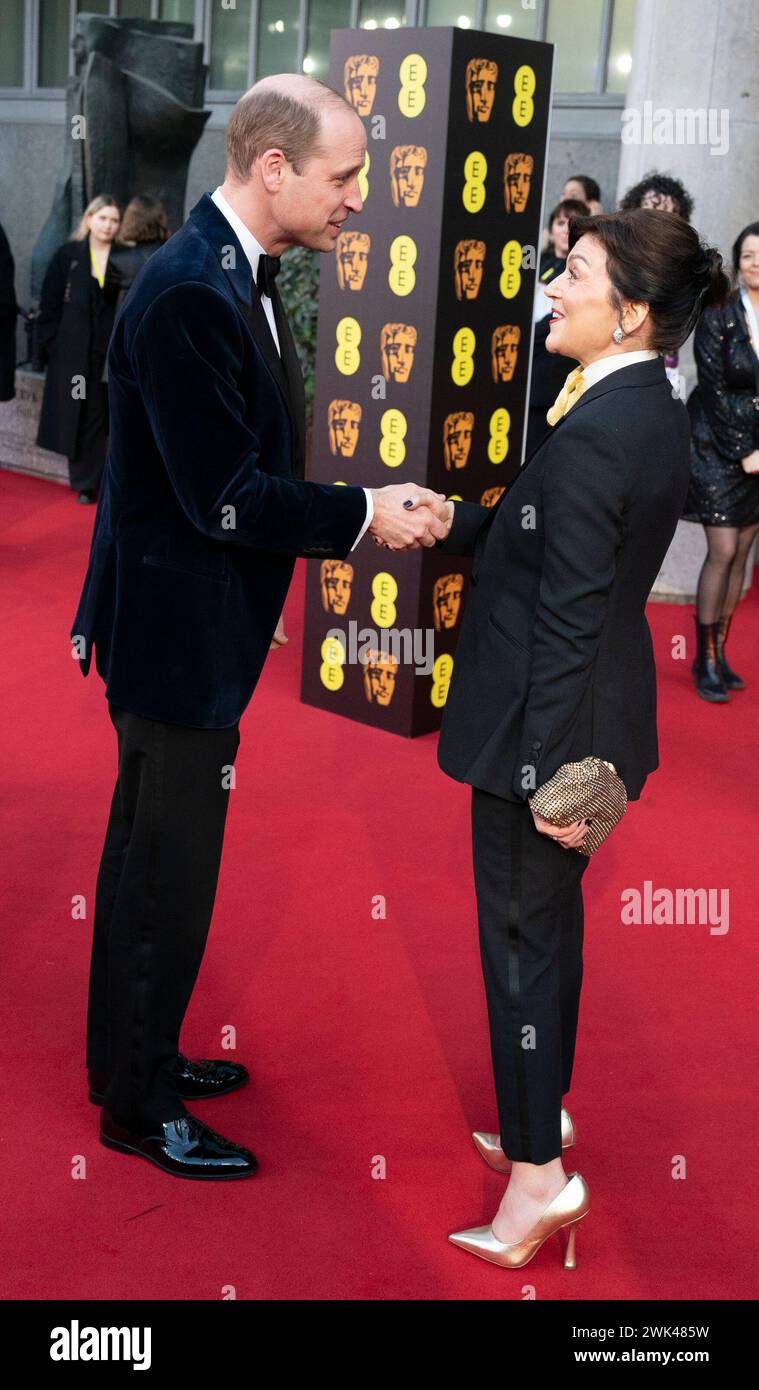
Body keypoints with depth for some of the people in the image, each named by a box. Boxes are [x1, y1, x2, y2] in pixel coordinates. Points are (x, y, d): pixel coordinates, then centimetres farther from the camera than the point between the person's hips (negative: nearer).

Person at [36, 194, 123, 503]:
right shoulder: (68, 254, 5)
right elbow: (50, 303, 5)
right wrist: (49, 342, -1)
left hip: (113, 350, 0)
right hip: (73, 349, 1)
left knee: (106, 415, 0)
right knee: (79, 416, 4)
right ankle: (85, 483, 14)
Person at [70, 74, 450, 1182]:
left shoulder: (238, 276, 8)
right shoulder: (188, 293, -24)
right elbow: (226, 499, -25)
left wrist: (360, 509, 3)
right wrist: (365, 515, -16)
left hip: (193, 629, 10)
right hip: (178, 632, -10)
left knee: (150, 856, 21)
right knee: (169, 873, 4)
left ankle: (133, 1053, 39)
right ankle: (139, 1108, 23)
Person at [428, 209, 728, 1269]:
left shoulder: (595, 433, -24)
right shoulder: (652, 410, 6)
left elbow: (569, 615, -24)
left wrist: (548, 770, -21)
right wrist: (446, 520, 9)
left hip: (551, 722, -10)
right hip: (600, 713, 10)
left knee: (522, 931, 3)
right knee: (552, 915, 22)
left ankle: (538, 1173, 16)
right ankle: (544, 1108, 40)